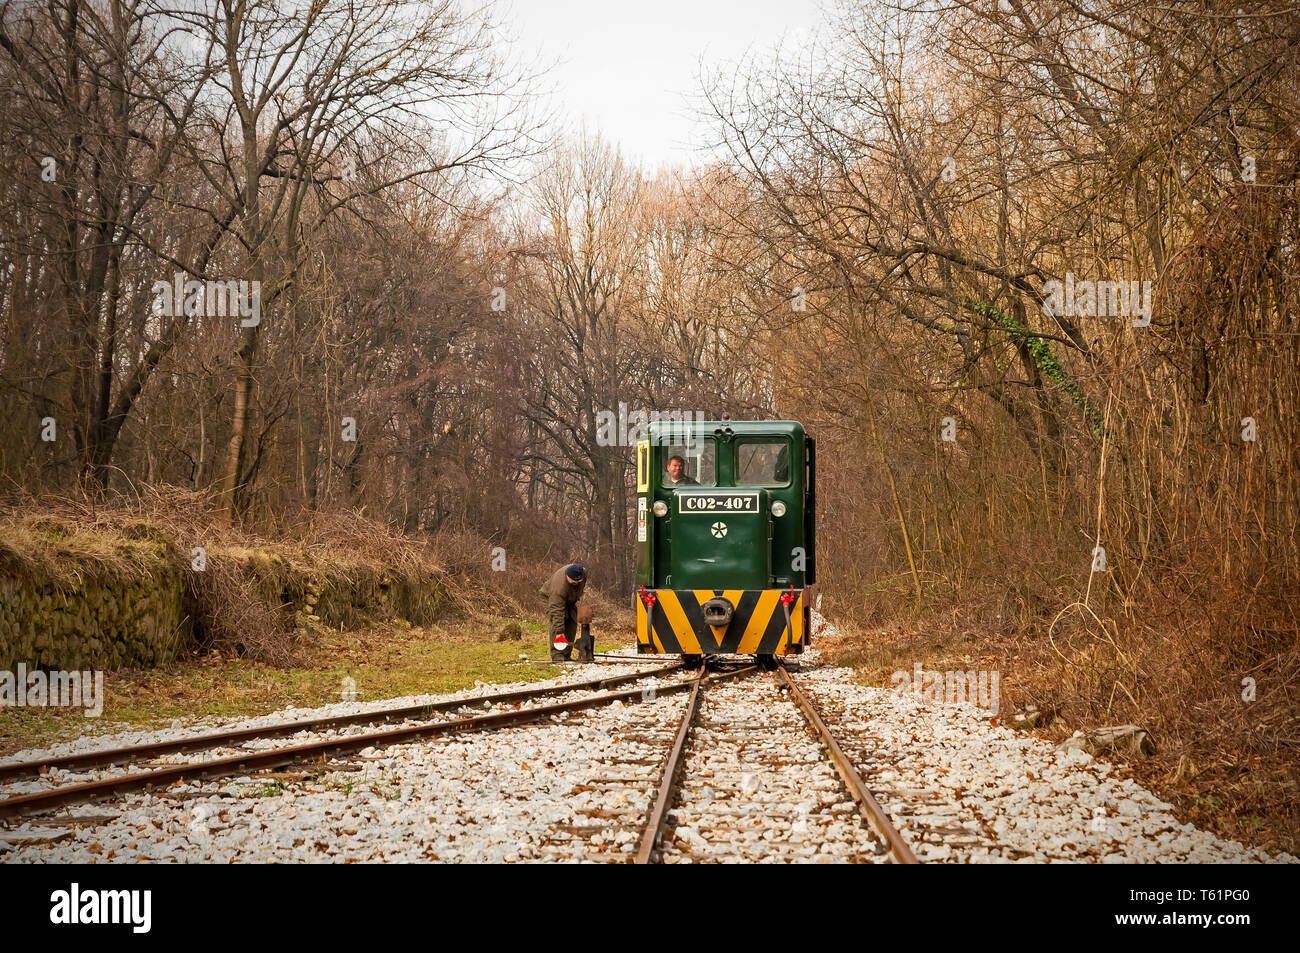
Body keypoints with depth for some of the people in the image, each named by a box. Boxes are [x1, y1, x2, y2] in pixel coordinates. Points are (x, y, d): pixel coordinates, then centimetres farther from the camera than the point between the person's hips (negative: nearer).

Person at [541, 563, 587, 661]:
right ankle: (556, 655, -27)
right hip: (552, 597, -6)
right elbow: (557, 611, -45)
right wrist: (559, 632, -49)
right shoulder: (560, 586, -44)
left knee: (572, 624, -3)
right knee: (556, 622, -24)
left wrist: (577, 597, 16)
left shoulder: (583, 573, -25)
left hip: (570, 599, 6)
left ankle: (566, 655, 1)